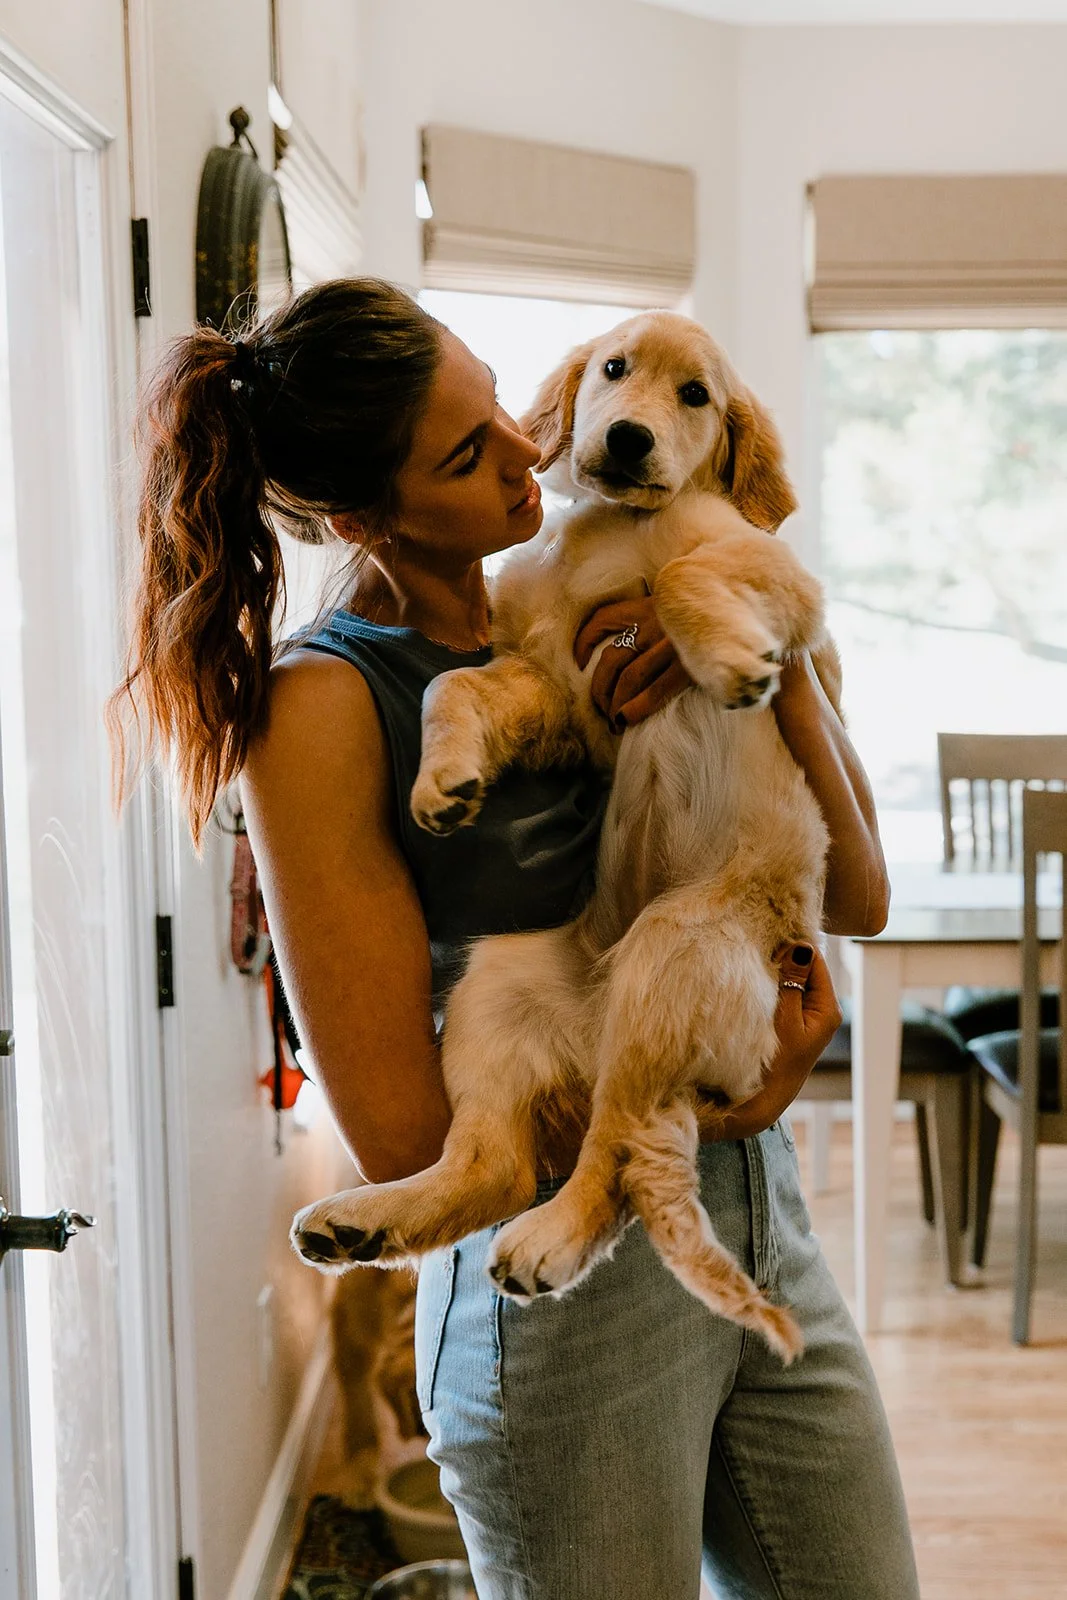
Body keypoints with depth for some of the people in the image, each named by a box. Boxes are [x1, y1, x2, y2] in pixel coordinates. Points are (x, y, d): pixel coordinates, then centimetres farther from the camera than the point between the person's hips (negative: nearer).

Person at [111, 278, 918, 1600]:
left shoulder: (586, 631, 3)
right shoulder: (322, 706, -14)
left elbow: (857, 899, 2)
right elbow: (399, 1129, -16)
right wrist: (718, 1111, -18)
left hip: (763, 1229, 6)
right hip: (569, 1283, -6)